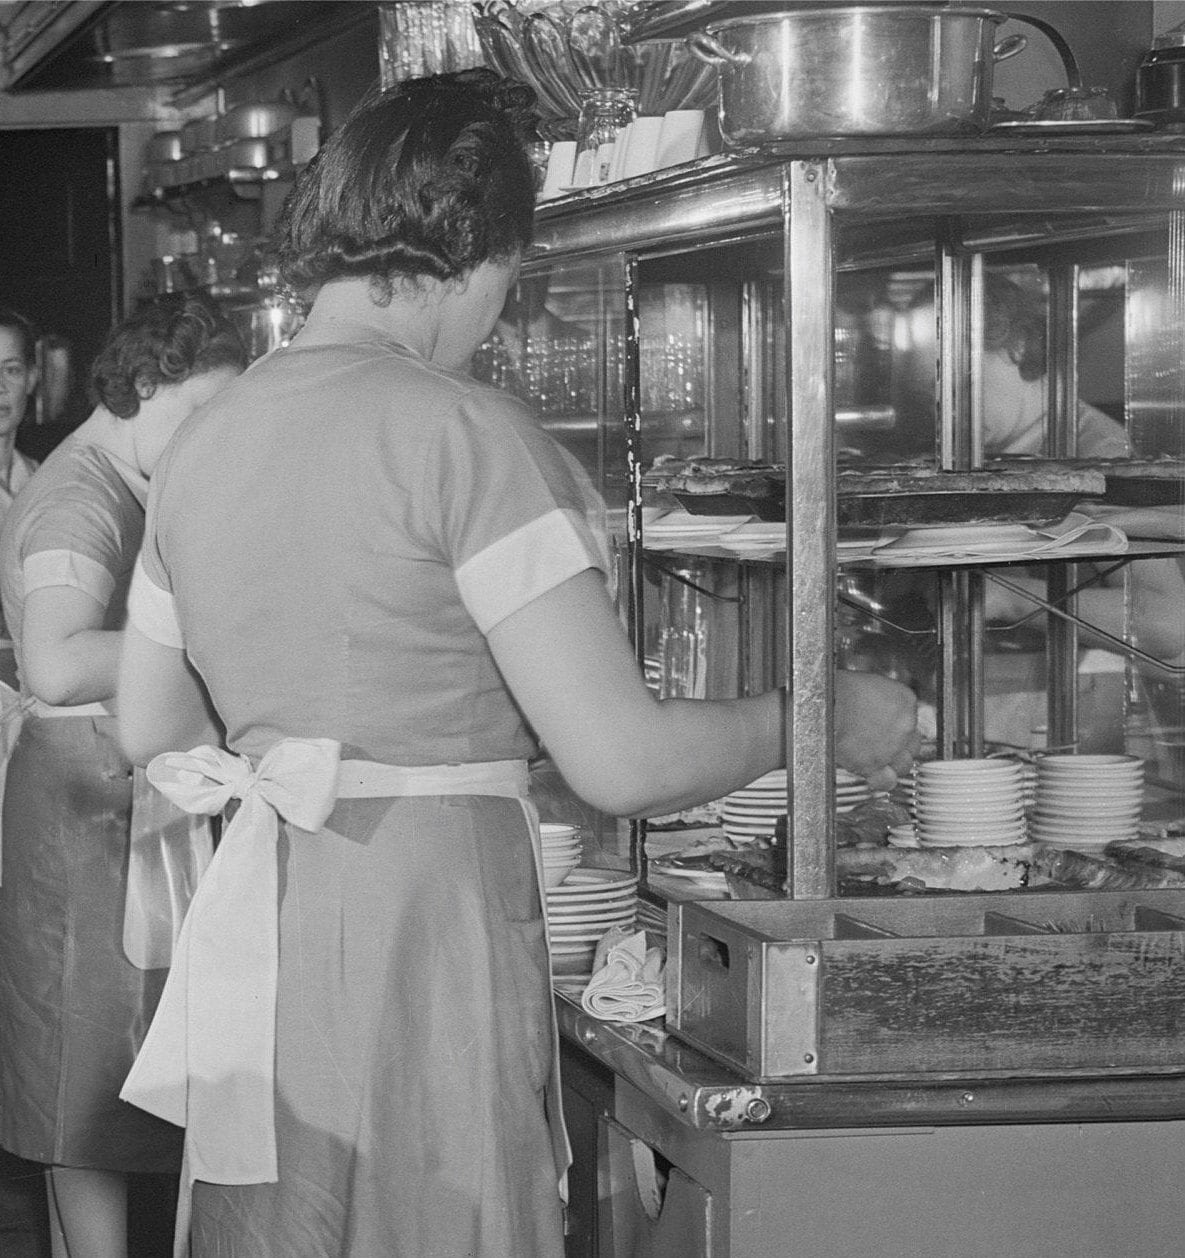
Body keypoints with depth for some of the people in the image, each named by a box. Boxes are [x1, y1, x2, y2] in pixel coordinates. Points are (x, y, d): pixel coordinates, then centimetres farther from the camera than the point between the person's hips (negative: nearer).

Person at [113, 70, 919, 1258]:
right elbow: (620, 761, -16)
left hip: (251, 932, 8)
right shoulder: (464, 432, -13)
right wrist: (827, 714, -1)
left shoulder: (200, 438, 10)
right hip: (420, 926, -7)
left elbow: (150, 730, 20)